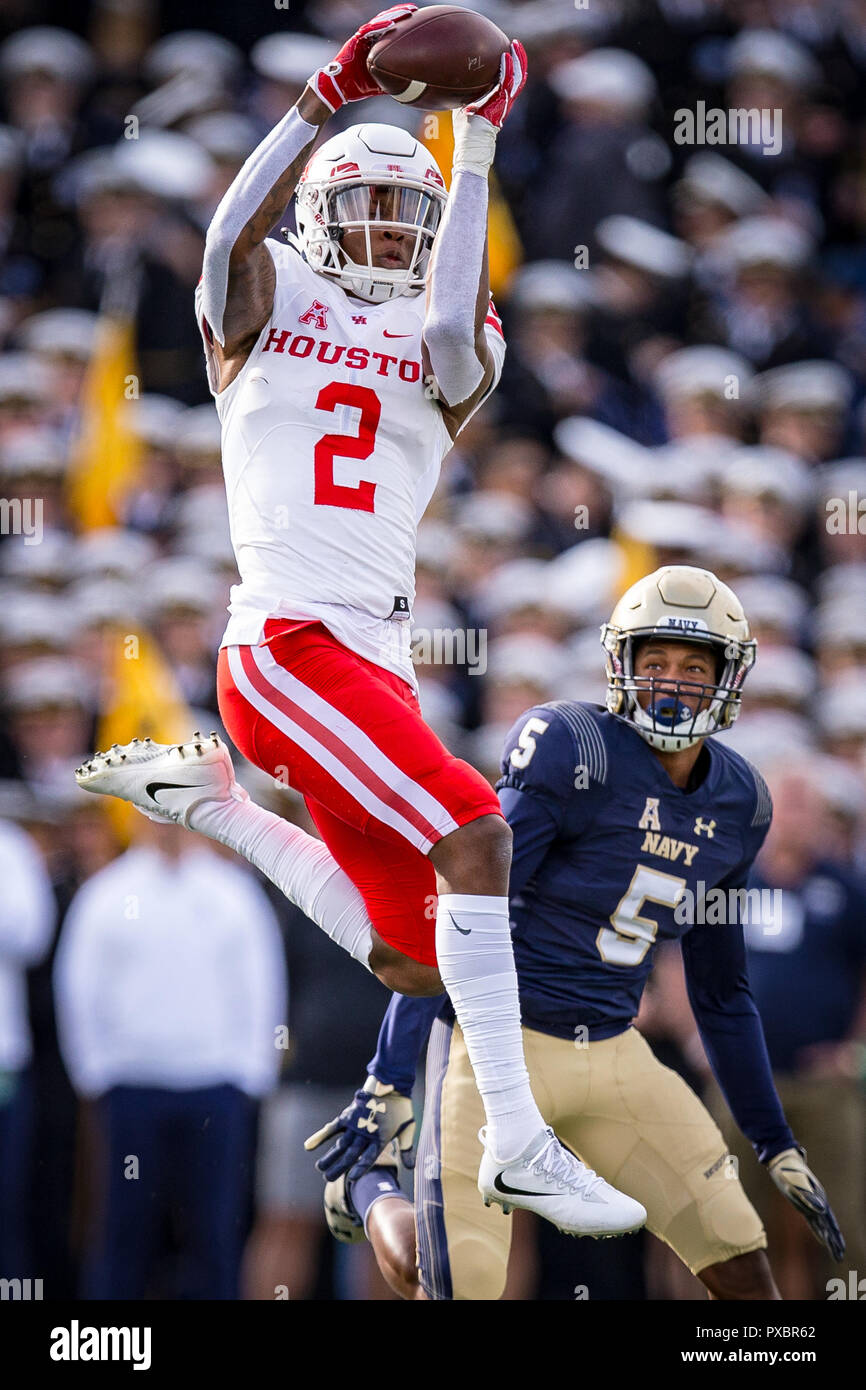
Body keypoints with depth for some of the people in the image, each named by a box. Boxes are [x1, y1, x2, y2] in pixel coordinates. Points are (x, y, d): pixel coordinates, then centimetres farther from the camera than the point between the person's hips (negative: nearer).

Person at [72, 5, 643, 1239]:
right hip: (289, 640, -6)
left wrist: (476, 149, -8)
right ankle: (517, 1140, -22)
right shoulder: (267, 304, 10)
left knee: (414, 963, 8)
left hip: (375, 663, 6)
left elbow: (457, 331, -7)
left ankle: (212, 803, 27)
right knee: (475, 834, -23)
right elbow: (232, 237, -13)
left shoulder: (447, 350, 17)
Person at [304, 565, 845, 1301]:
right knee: (458, 1284, -10)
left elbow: (722, 991, 18)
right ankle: (368, 1186, 20)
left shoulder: (737, 804, 7)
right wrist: (389, 1080, -23)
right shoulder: (573, 748, -15)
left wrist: (778, 1147, 18)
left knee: (744, 1266, -5)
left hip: (614, 1057, 6)